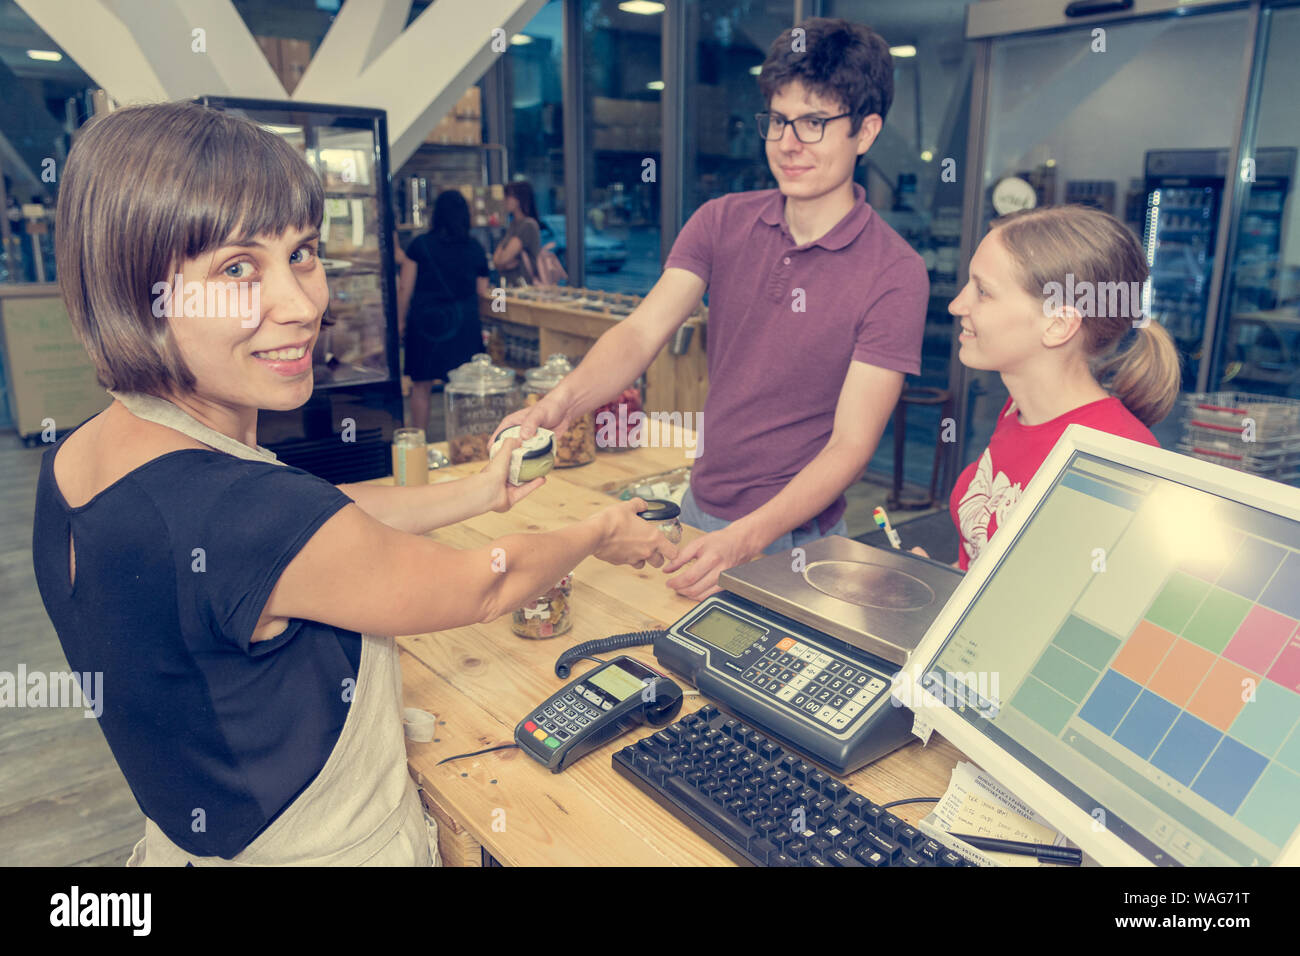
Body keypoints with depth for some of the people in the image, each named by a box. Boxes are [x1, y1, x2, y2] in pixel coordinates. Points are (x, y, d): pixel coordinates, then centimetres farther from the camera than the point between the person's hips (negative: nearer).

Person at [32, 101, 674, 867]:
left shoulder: (75, 462, -7)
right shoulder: (237, 512, -35)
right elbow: (482, 588, -20)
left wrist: (483, 492, 10)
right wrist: (601, 534, -2)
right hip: (337, 848, -7)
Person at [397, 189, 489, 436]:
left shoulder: (420, 244, -4)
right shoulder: (475, 248, 1)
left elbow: (405, 288, -4)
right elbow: (482, 291, 6)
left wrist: (401, 320, 6)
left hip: (425, 320, -1)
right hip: (464, 322, 2)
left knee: (421, 386, 9)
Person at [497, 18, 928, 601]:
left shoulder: (895, 275, -15)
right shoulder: (721, 224, -2)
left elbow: (851, 444, -19)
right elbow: (643, 331, -13)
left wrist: (745, 541, -32)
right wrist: (559, 403, -33)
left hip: (794, 541, -4)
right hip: (699, 512, 4)